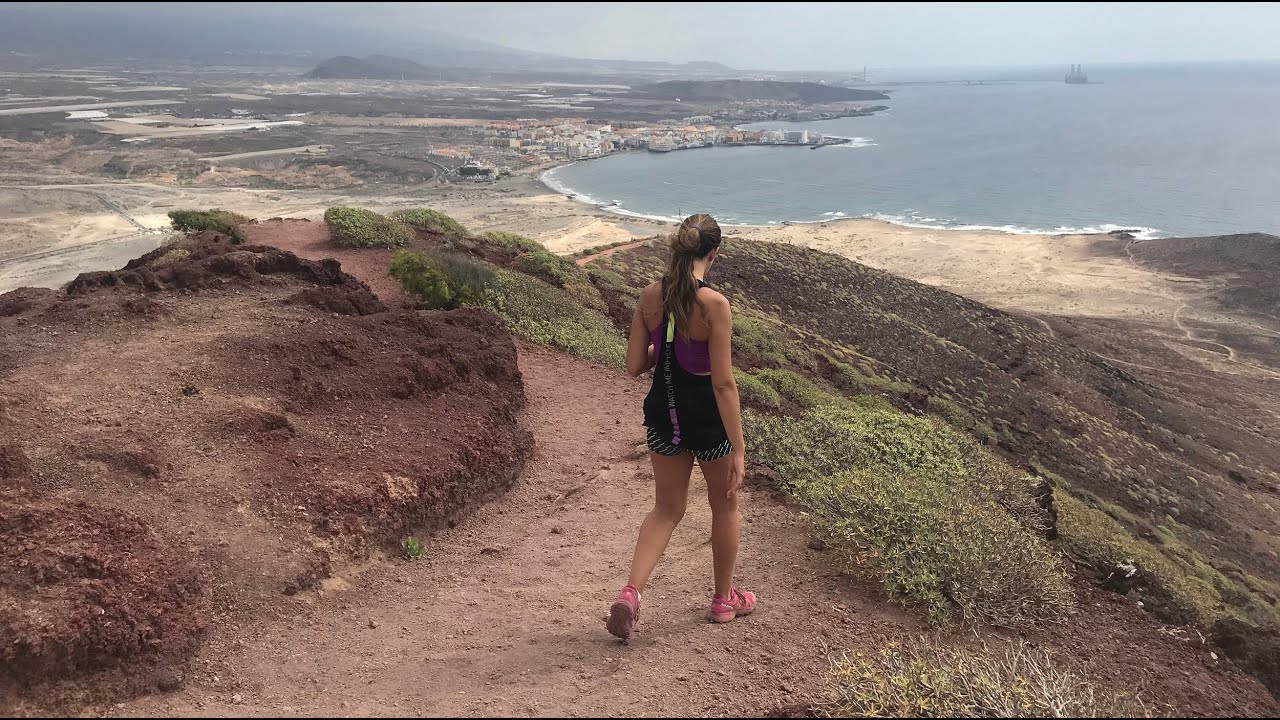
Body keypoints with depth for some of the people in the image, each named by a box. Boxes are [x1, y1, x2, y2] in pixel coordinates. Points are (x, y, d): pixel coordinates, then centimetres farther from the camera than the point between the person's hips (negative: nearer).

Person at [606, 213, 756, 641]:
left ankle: (631, 592, 4)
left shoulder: (650, 297, -4)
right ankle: (724, 598, 36)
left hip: (664, 415, 4)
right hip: (708, 417, -4)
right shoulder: (714, 304, -20)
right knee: (724, 506, 20)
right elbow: (723, 383, -20)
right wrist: (738, 448, -15)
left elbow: (634, 366, 0)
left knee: (666, 509, 20)